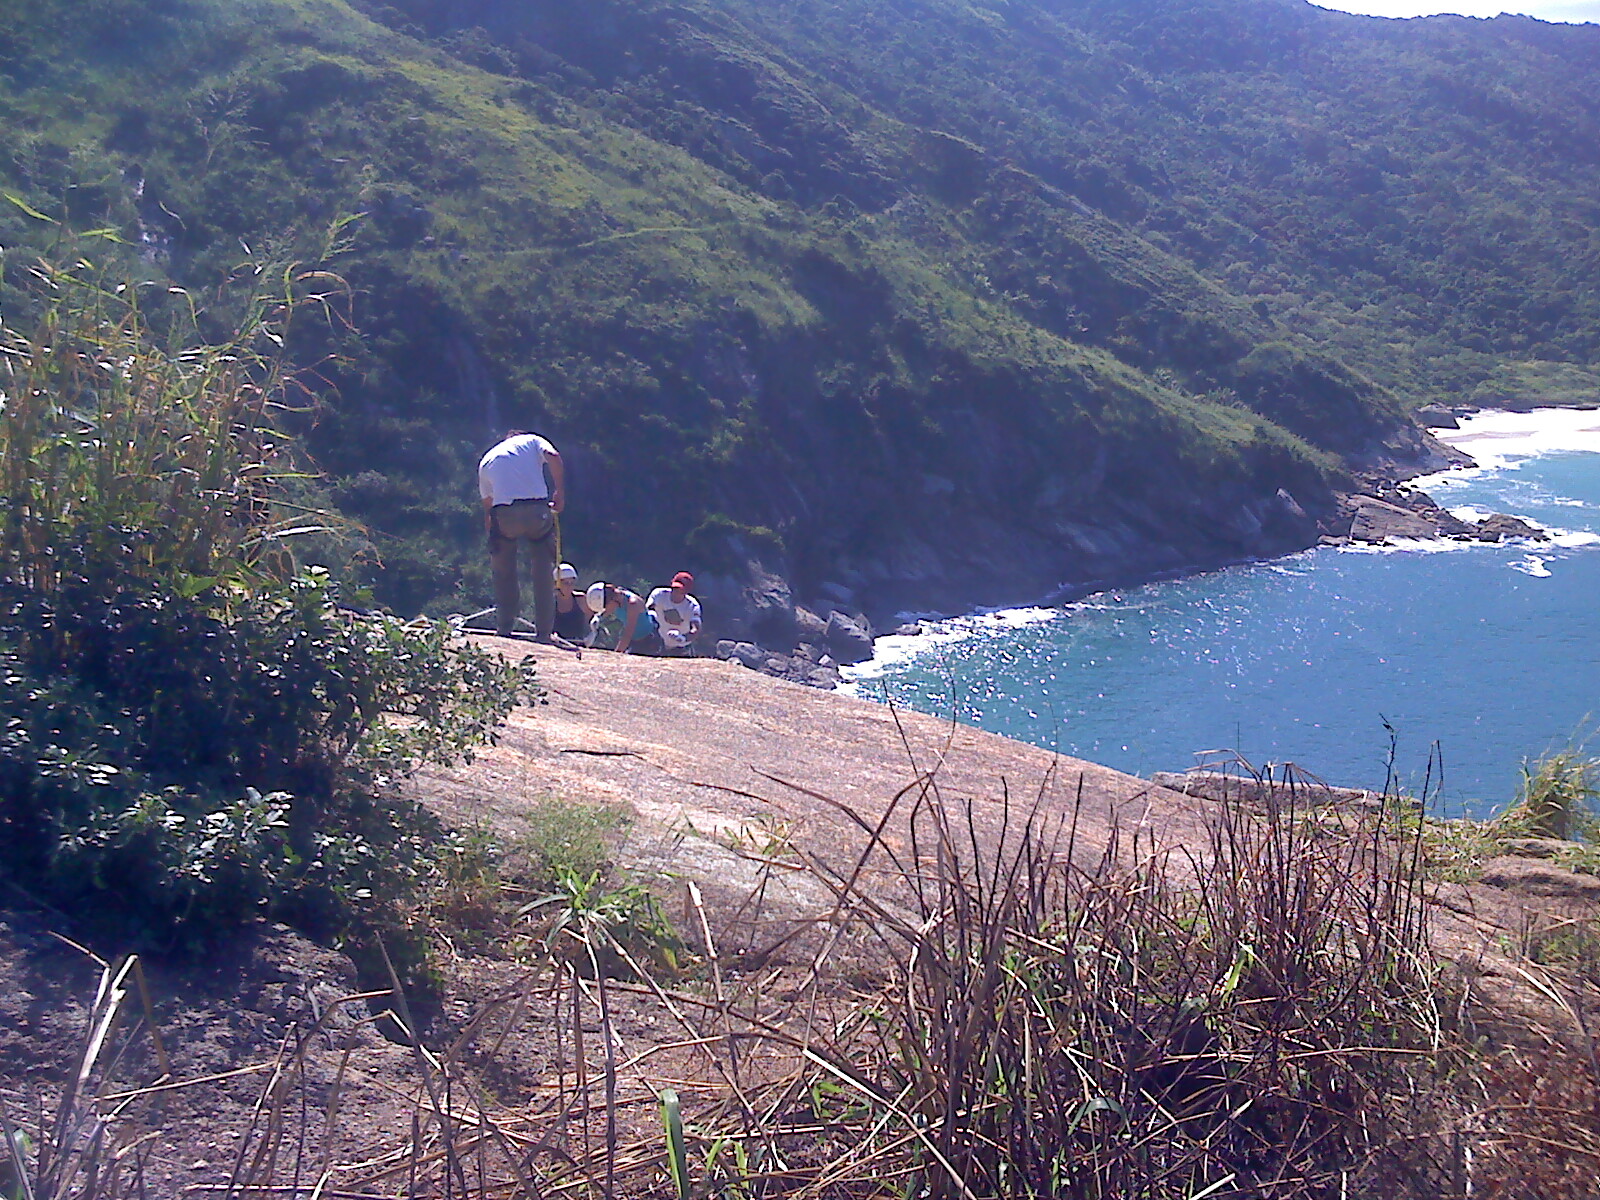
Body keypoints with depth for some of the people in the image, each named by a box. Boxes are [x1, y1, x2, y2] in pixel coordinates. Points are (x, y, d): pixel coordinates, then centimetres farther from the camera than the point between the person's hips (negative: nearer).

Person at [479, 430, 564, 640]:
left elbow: (487, 503, 25)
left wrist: (490, 530, 31)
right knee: (543, 573, 10)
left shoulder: (486, 460, 26)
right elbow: (553, 457, -2)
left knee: (503, 572, 18)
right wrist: (560, 493, -1)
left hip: (503, 514, 1)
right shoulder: (533, 441, 21)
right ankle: (544, 632, 9)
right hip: (537, 508, -1)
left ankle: (505, 628, 16)